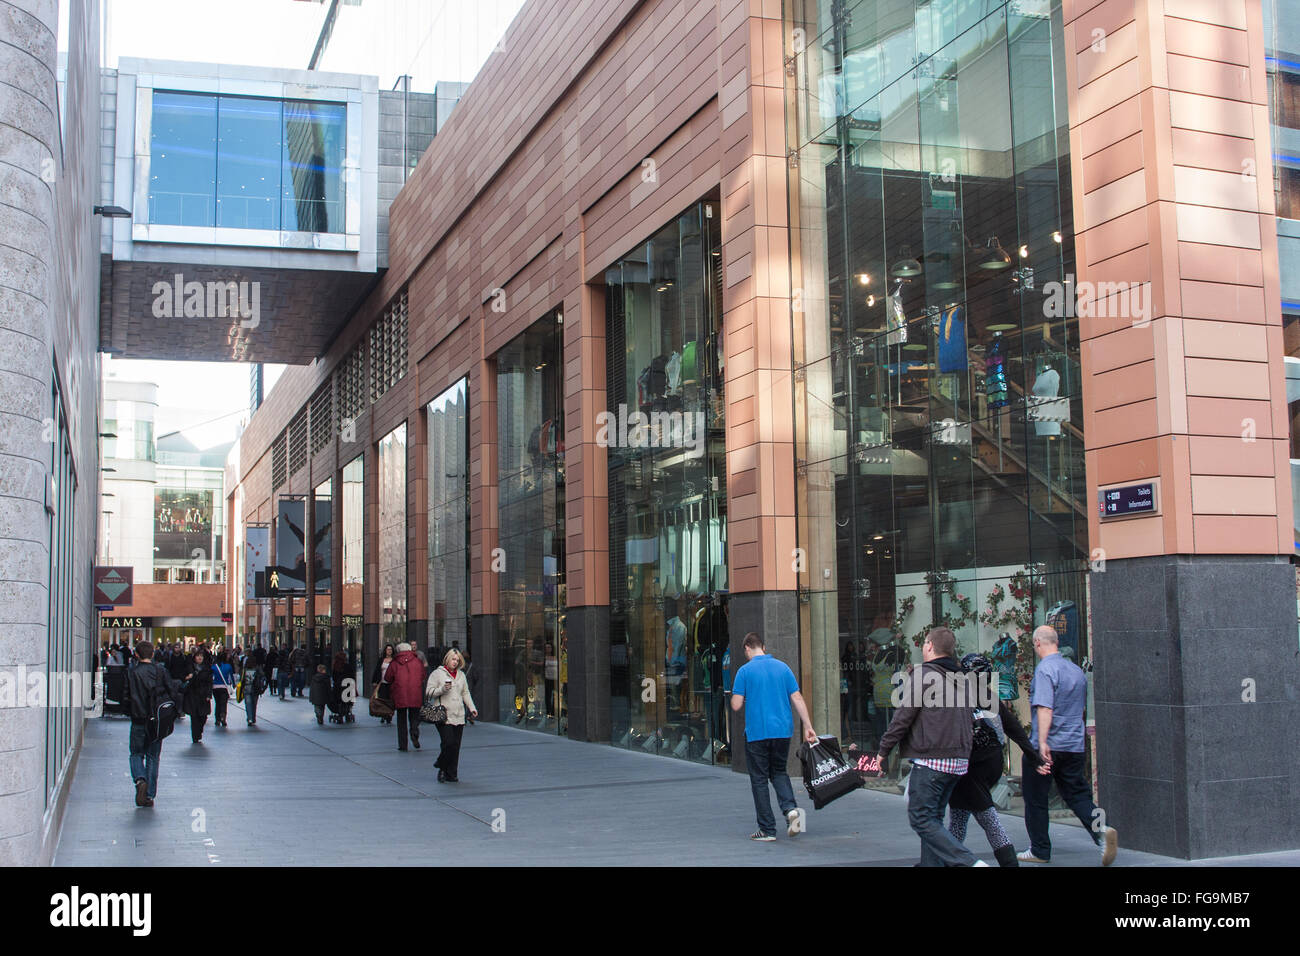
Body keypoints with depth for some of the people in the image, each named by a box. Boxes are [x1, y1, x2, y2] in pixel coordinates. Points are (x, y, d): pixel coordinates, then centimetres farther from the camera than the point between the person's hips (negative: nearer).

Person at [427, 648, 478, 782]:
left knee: (456, 746, 4)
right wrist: (442, 689, -18)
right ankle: (442, 768, 8)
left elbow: (465, 693, 23)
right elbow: (429, 692, -3)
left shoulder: (461, 674, 17)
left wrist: (472, 707, 14)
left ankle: (451, 774, 12)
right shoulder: (437, 673, 0)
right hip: (444, 716, -5)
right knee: (448, 743, -15)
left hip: (459, 716, 5)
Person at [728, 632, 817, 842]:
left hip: (757, 733, -4)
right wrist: (808, 727, 4)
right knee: (779, 772, 21)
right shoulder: (783, 667, 6)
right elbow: (797, 699, 2)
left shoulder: (745, 671, -6)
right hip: (783, 730, 4)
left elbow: (736, 705, -10)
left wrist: (741, 698, 13)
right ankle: (790, 807, -5)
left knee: (759, 779, 6)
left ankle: (767, 830, 7)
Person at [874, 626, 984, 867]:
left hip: (930, 759, -8)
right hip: (960, 760, 8)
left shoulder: (921, 675, -8)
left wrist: (884, 750, -2)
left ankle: (969, 862, -17)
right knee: (934, 818, 16)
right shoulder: (964, 679, 15)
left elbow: (903, 716, -10)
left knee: (921, 818, -5)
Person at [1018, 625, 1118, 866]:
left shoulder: (1045, 669, -13)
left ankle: (1039, 850, 14)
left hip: (1047, 747, -7)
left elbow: (1044, 708, -24)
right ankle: (1100, 830, -15)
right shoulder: (1077, 670, 12)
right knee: (1076, 793, 9)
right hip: (1075, 746, 7)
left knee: (1035, 800, 7)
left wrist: (1042, 743, -29)